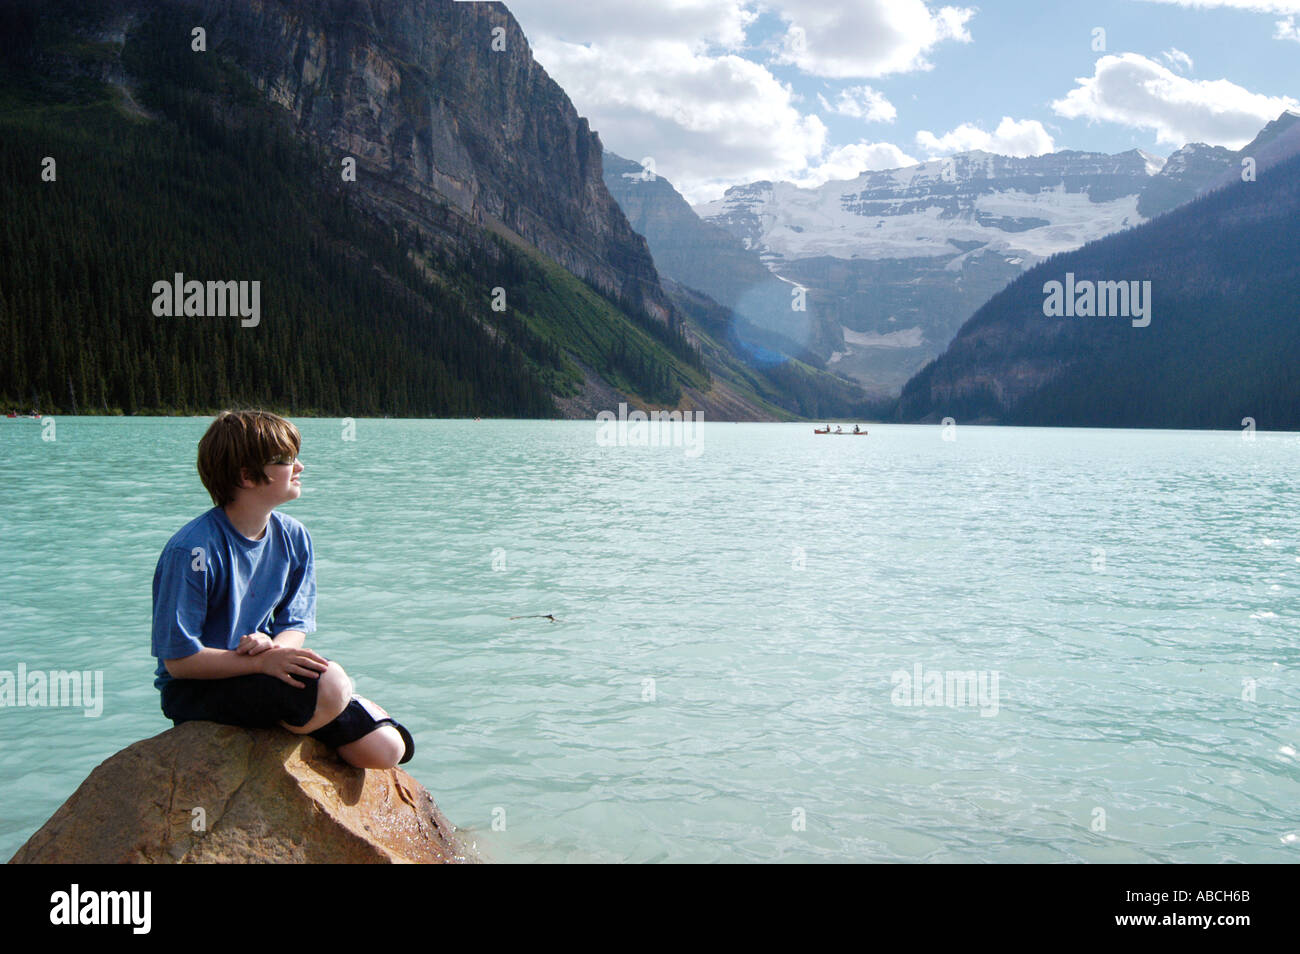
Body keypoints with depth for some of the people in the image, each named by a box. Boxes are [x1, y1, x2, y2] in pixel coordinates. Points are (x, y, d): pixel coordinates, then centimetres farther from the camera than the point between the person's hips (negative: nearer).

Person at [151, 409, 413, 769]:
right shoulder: (193, 550, -20)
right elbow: (178, 660, -20)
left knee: (385, 750, -11)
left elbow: (295, 625, 4)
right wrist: (263, 661, -30)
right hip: (196, 690, -6)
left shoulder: (293, 537, 1)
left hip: (260, 671, 6)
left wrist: (274, 646, -20)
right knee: (329, 684, -34)